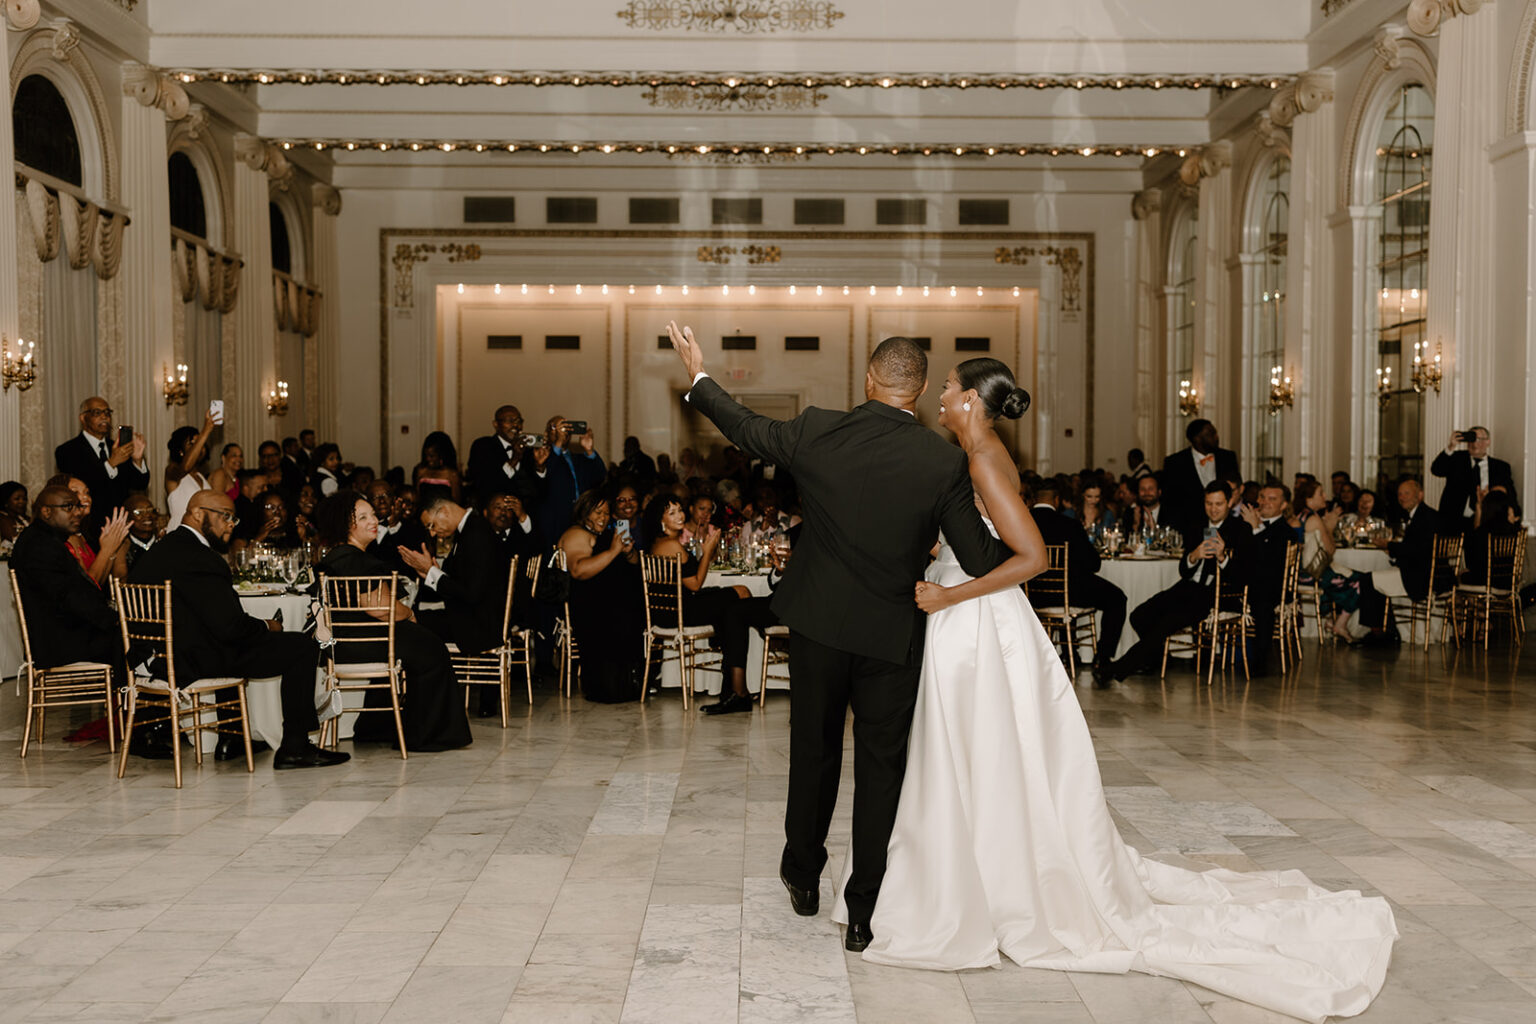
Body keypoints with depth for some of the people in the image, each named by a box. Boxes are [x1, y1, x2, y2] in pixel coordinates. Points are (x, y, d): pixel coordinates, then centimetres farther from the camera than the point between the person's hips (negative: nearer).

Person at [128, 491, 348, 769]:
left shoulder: (159, 550, 12)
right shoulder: (199, 559, -20)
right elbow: (229, 626, -23)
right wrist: (267, 627, -4)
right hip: (193, 662, -10)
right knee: (303, 647, -5)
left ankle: (229, 740, 38)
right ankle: (294, 747, -1)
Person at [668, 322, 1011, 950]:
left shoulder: (816, 434, -10)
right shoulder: (944, 462, -13)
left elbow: (748, 430, 8)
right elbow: (981, 561, -11)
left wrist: (698, 378, 23)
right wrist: (1018, 553, 12)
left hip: (818, 622, 2)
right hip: (892, 637, -2)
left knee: (813, 751, 20)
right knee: (880, 767, 10)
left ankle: (803, 877, 38)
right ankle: (864, 912, 15)